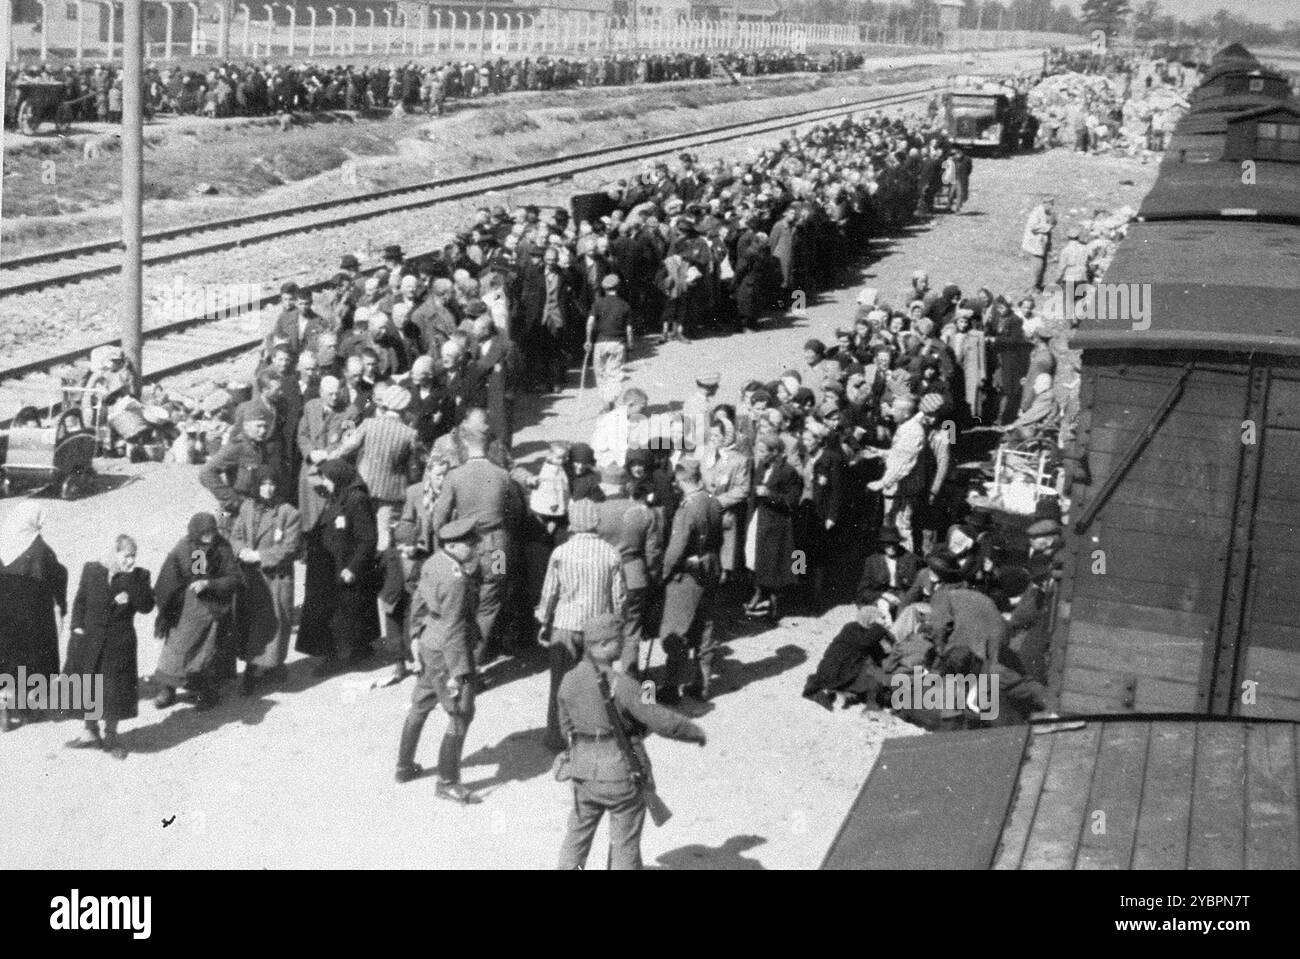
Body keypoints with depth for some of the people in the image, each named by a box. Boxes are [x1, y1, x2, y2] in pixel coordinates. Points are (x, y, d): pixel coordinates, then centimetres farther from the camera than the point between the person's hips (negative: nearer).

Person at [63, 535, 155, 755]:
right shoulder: (91, 571, 0)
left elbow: (146, 606, -14)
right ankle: (91, 733, 27)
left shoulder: (139, 577, -4)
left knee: (116, 691, 3)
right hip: (90, 640, 1)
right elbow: (80, 601, 7)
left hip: (120, 644, -1)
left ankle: (111, 735, 20)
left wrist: (132, 578, -19)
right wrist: (77, 626, -4)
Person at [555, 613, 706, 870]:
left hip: (583, 771, 5)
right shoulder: (621, 684, -22)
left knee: (578, 832, 23)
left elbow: (567, 727, 8)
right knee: (625, 843, 11)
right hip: (621, 774, -5)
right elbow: (664, 721, -19)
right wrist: (697, 733, -2)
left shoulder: (569, 681, -5)